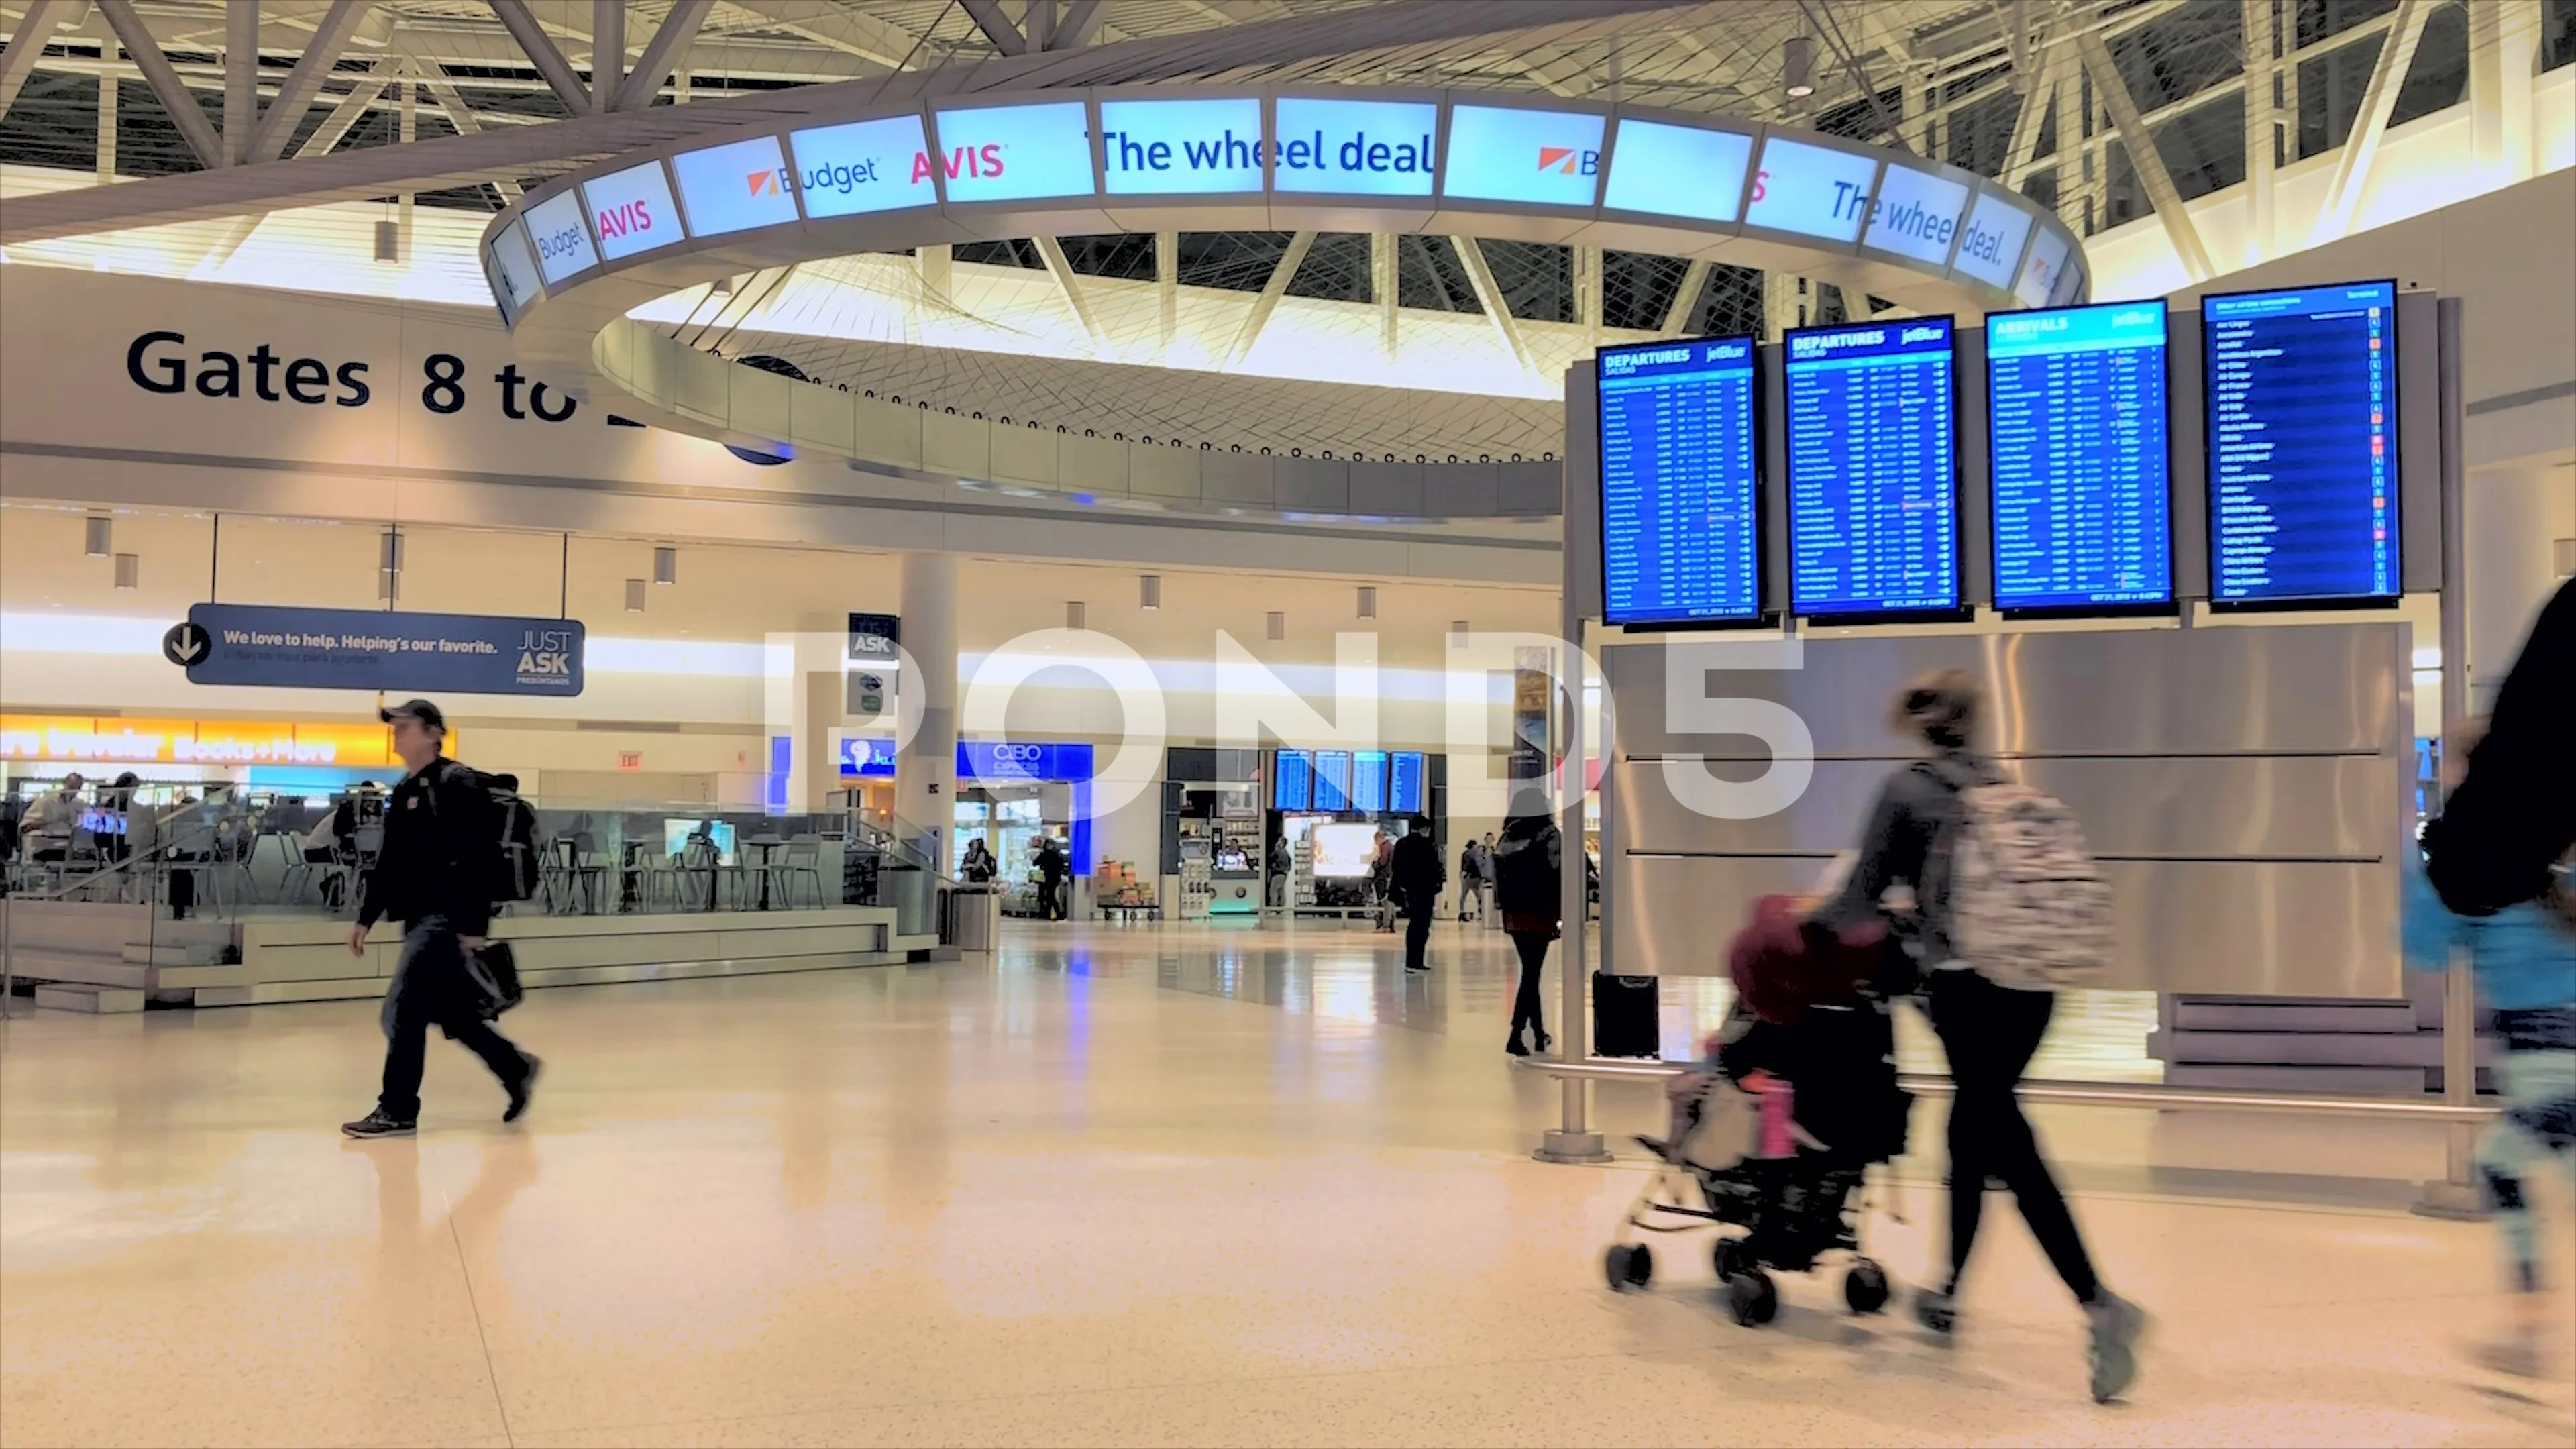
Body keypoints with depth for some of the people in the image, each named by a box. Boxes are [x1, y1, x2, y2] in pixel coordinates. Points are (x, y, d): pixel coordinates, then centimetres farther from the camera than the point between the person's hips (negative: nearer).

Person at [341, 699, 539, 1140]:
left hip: (448, 918, -9)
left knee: (403, 1010, -10)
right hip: (421, 918, 9)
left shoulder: (457, 784, -12)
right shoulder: (404, 792, 16)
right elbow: (389, 861, 22)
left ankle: (398, 1111, -2)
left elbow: (479, 858, -18)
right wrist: (366, 918, 19)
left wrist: (474, 926, -21)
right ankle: (517, 1069, 25)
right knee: (453, 1013, 11)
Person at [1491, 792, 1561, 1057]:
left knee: (1529, 972, 17)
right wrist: (1562, 913, -8)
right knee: (1531, 974, -5)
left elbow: (1498, 877, 10)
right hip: (1540, 913, -6)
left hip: (1514, 915, 6)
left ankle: (1538, 1032, 24)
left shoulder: (1506, 839, 9)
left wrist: (1502, 908, 13)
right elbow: (1559, 876, -12)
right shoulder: (1550, 837, -7)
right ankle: (1516, 1036, -13)